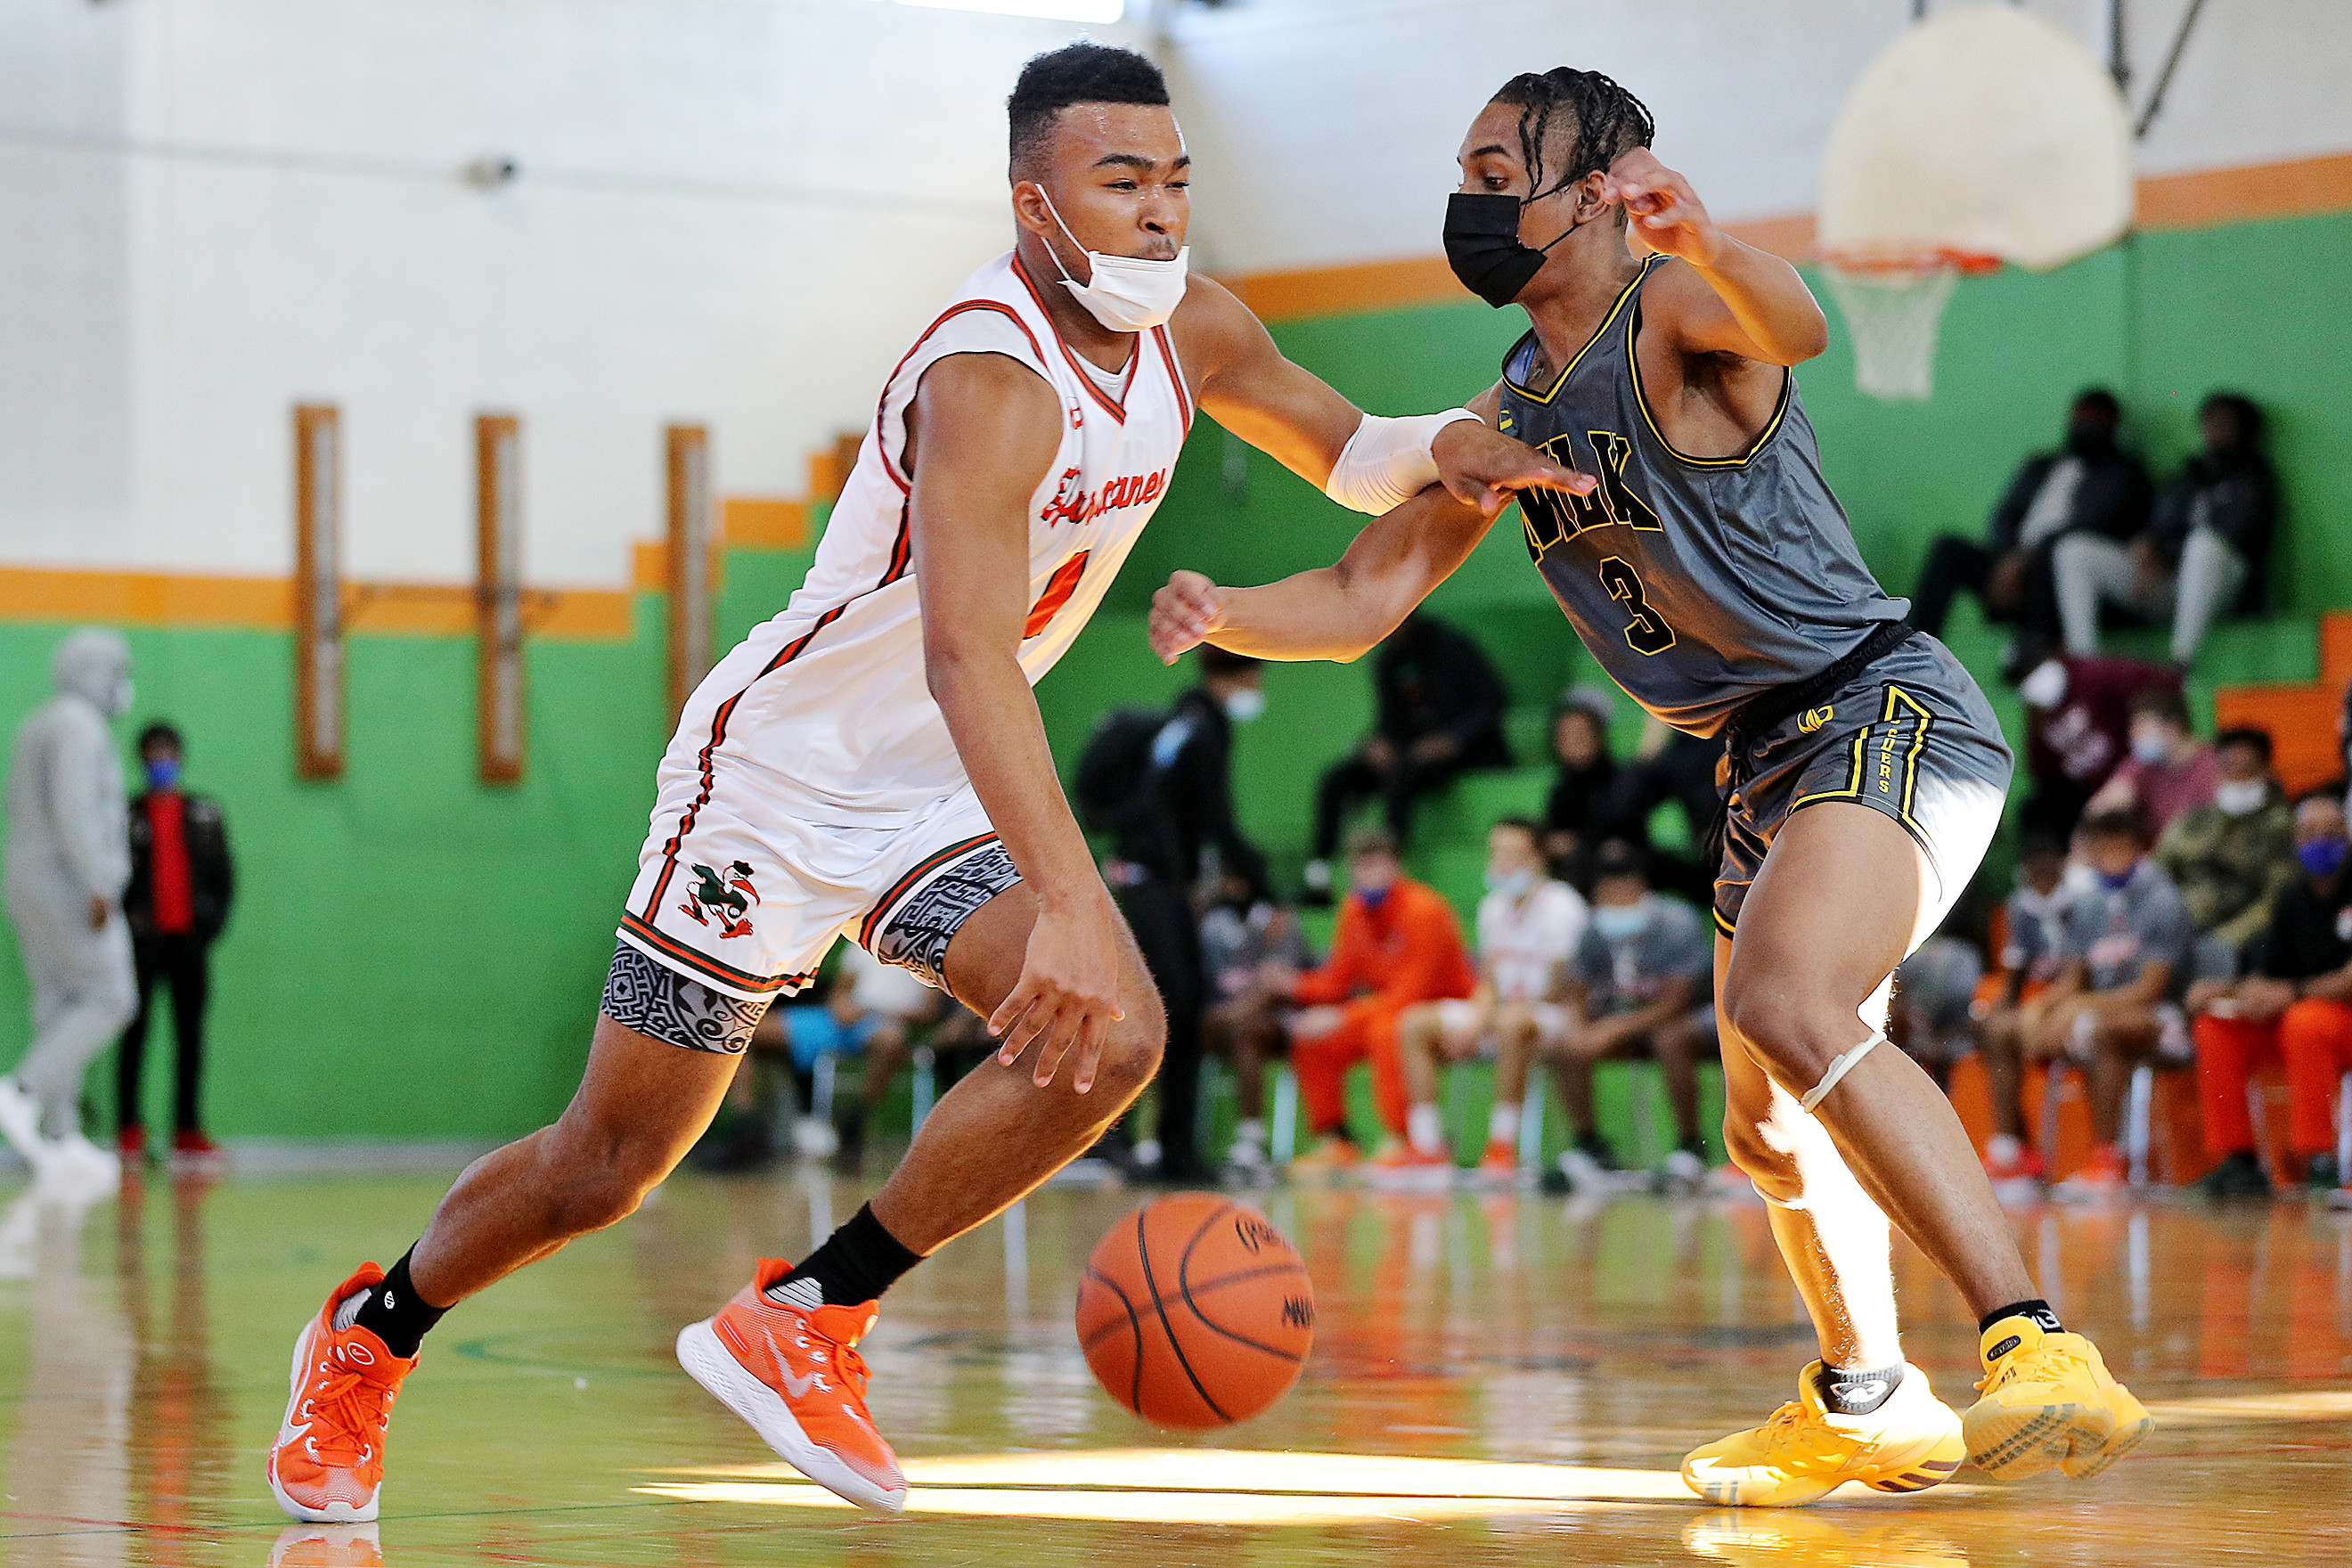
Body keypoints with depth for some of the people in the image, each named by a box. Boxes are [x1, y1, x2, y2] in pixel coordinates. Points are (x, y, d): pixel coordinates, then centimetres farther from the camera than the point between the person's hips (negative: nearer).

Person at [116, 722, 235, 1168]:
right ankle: (129, 1129, 1)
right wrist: (125, 919, -9)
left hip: (190, 936, 2)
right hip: (143, 937, -2)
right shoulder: (127, 816, 4)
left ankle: (189, 1129, 6)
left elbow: (223, 875, 11)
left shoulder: (205, 814, 10)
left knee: (191, 1034, 3)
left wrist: (214, 919, -1)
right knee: (136, 1032, -1)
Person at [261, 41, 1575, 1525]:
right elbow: (965, 655, -45)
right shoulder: (992, 380, -30)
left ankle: (806, 1321, -7)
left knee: (1115, 1039, -20)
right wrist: (1068, 904, -56)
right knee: (608, 1163, 2)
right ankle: (369, 1335, 30)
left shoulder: (1187, 326, -4)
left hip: (941, 798, 7)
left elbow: (1342, 451, 16)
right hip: (780, 773, -7)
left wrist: (1439, 447, -9)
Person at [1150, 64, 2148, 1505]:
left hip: (1887, 710, -9)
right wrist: (1225, 615, -8)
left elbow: (1797, 331, -37)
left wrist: (1706, 244, -60)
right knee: (1772, 1129, 17)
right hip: (1773, 764, 10)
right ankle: (1871, 1408, 39)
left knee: (1790, 1006, -33)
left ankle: (2046, 1356, -37)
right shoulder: (1507, 421, 12)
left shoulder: (1676, 313, -13)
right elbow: (1360, 600, 13)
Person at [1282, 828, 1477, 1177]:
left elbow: (1411, 992, -25)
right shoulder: (1355, 909, 2)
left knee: (1385, 1030, -36)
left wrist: (1342, 1019, -30)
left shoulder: (1422, 909, -21)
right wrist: (1293, 987, -15)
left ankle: (1403, 1145, -30)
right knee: (1310, 1039, -7)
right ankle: (1336, 1144, 1)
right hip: (1388, 1010, 8)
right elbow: (1337, 981, 6)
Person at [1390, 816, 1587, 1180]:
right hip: (1499, 1013, 8)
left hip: (1550, 1020, -8)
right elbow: (1490, 983, 14)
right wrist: (1474, 1022, -6)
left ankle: (1502, 1145, -34)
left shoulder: (1560, 905, -14)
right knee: (1414, 1024, -3)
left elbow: (1557, 990, -18)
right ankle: (1427, 1146, -10)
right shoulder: (1493, 906, 10)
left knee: (1511, 1024, -41)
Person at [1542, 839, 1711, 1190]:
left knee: (1670, 1040, -40)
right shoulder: (1595, 930, -6)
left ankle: (1690, 1145, -23)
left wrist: (1614, 1030, -31)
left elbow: (1675, 1003, -25)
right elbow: (1577, 995, 1)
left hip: (1694, 1016, -5)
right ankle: (1588, 1145, -1)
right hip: (1630, 1018, 6)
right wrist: (1577, 1029, -23)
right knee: (1559, 1046, -15)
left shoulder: (1677, 922, -22)